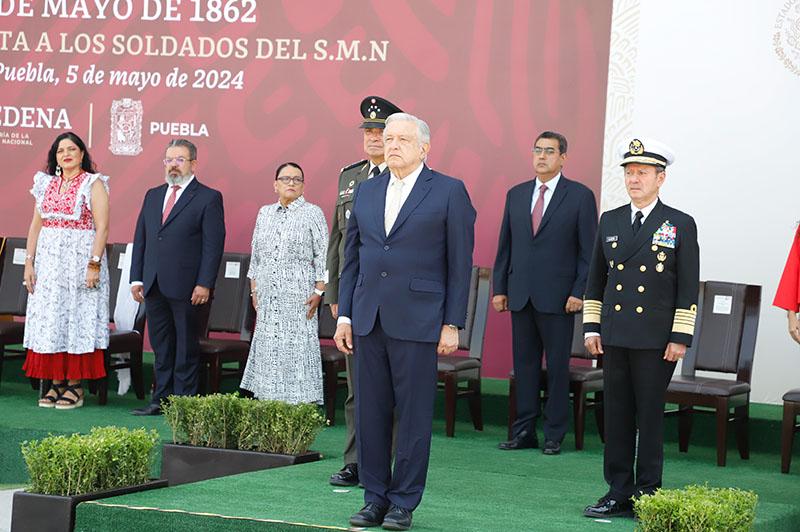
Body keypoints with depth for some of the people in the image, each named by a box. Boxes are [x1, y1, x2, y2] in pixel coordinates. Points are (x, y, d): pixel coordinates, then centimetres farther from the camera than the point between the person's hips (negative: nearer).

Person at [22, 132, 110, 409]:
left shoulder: (93, 184, -2)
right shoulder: (46, 184, 14)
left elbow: (102, 227, -10)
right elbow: (36, 224, 13)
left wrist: (94, 264, -18)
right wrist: (29, 262, 5)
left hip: (80, 258, -5)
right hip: (48, 259, 5)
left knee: (77, 317, -4)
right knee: (49, 319, 3)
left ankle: (75, 386, -1)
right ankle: (56, 383, 8)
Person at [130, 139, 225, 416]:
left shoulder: (208, 198, -3)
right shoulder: (153, 196, 16)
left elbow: (213, 244, -8)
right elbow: (140, 238, 16)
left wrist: (204, 285, -15)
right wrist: (137, 278, 8)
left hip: (187, 289, -6)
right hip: (154, 286, 6)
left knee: (186, 348, 1)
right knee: (161, 347, 11)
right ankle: (162, 400, 17)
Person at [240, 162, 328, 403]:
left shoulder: (313, 213, 0)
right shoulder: (265, 213, 15)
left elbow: (323, 255, -3)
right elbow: (256, 255, 19)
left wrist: (318, 291, -10)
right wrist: (254, 290, 13)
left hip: (299, 295, -5)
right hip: (268, 296, 5)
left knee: (298, 347, -8)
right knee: (268, 348, 4)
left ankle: (301, 403, -6)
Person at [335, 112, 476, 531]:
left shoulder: (449, 192, -1)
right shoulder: (366, 191, 13)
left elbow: (460, 263, -3)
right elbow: (352, 256, 16)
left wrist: (452, 324, -7)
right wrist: (344, 314, 9)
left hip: (417, 320, -5)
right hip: (368, 319, 5)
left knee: (413, 414, 0)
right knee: (370, 412, 7)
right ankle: (375, 498, 16)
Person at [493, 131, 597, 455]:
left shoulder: (580, 196, -1)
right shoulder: (516, 194, 12)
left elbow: (589, 251, -3)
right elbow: (505, 245, 14)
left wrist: (579, 292, -11)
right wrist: (499, 288, 8)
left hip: (558, 297, -4)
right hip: (520, 295, 4)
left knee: (558, 366, 2)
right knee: (524, 364, 7)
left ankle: (555, 434, 8)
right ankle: (525, 431, 12)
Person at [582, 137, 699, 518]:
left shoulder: (681, 225, 0)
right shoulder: (610, 221, 12)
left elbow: (689, 288, -2)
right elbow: (596, 278, 16)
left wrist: (680, 337, -8)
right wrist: (591, 327, 9)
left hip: (656, 340, -4)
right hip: (614, 337, 4)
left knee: (650, 418, 0)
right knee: (616, 416, 6)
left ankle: (648, 497, 7)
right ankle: (619, 494, 13)